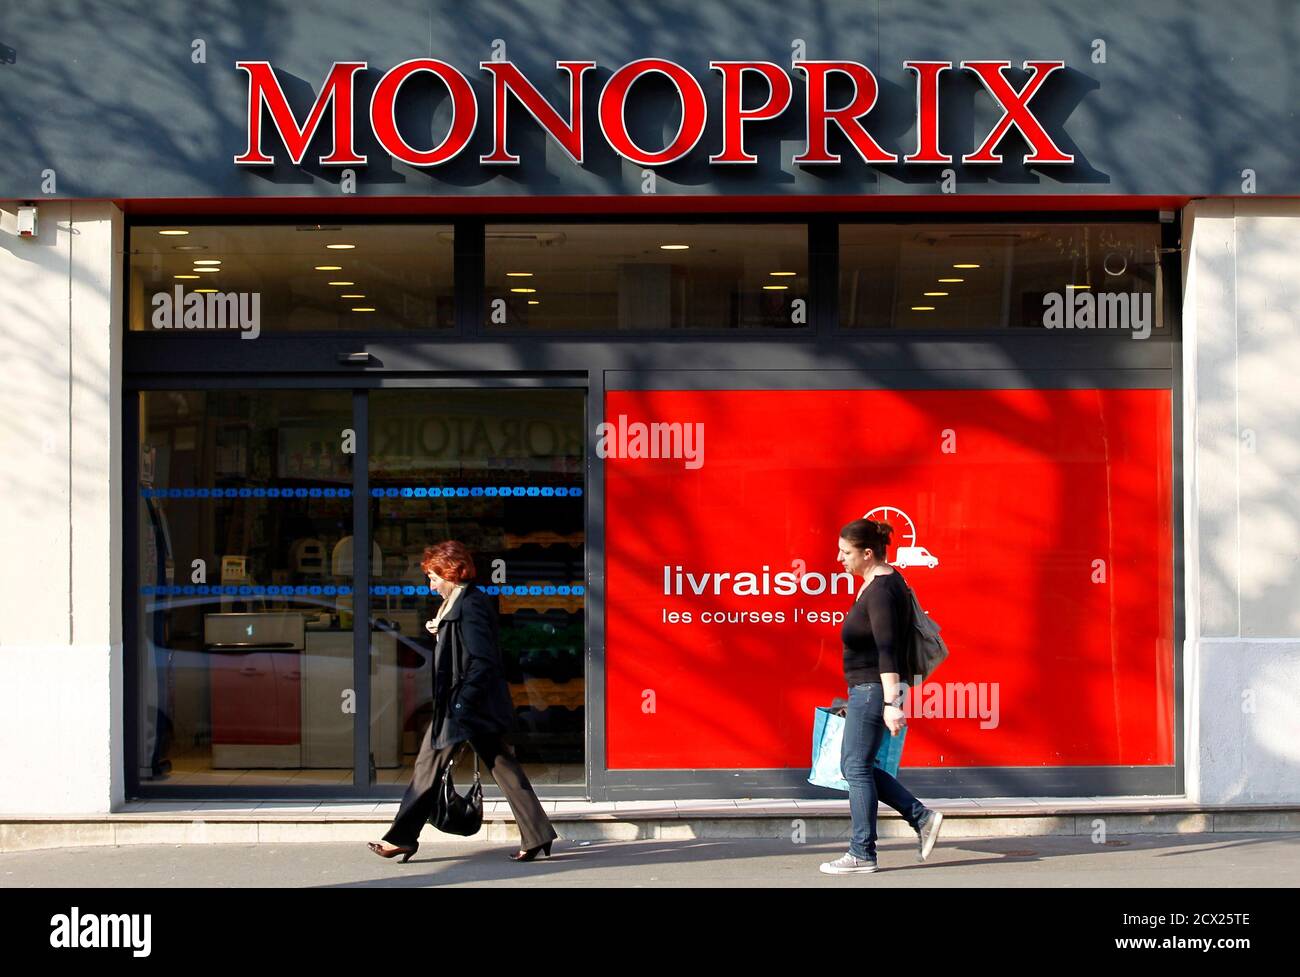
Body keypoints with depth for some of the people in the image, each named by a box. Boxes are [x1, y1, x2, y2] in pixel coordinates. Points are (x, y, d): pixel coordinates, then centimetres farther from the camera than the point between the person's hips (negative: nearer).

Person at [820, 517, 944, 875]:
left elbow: (887, 650, -25)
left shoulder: (881, 591, -18)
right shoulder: (878, 582, 14)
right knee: (855, 766, 12)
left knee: (857, 767, -4)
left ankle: (862, 854, 1)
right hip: (867, 688, 10)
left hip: (874, 688, -10)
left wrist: (891, 703, -29)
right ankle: (922, 818, 13)